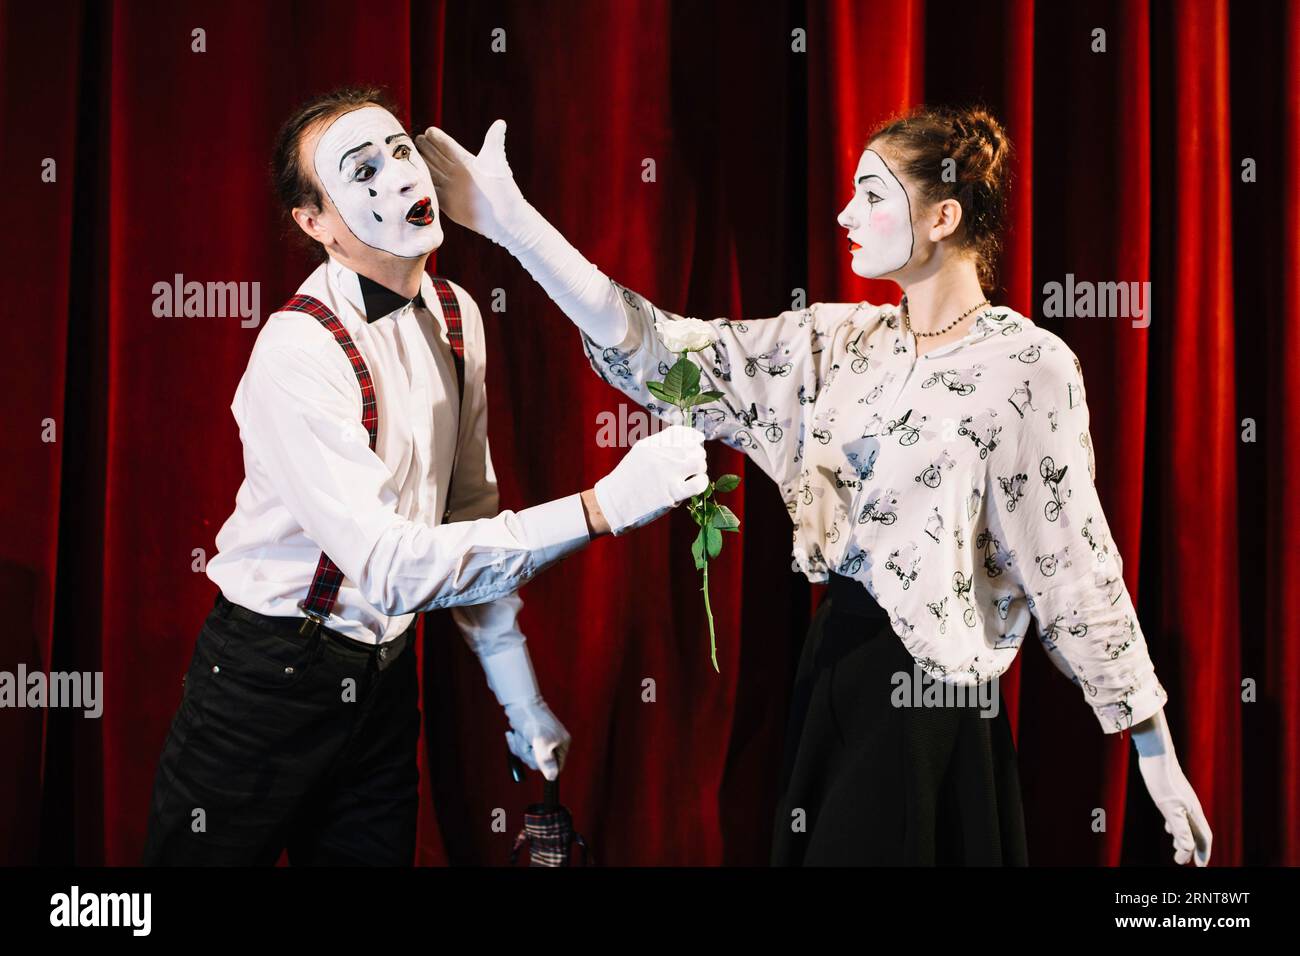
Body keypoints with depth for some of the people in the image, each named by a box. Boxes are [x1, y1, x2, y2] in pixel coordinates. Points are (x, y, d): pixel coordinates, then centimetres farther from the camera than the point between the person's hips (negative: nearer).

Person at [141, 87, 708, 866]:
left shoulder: (455, 315, 1)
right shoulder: (299, 353, -23)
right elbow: (391, 566, -30)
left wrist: (521, 698, 8)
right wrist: (603, 507, -34)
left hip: (383, 676, 6)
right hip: (271, 677, -6)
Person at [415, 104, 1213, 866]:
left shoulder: (1028, 366, -12)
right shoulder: (843, 341, 5)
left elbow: (1076, 566, -10)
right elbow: (665, 355, -1)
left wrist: (1156, 750, -9)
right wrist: (514, 224, -6)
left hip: (933, 704, -6)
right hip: (832, 668, 6)